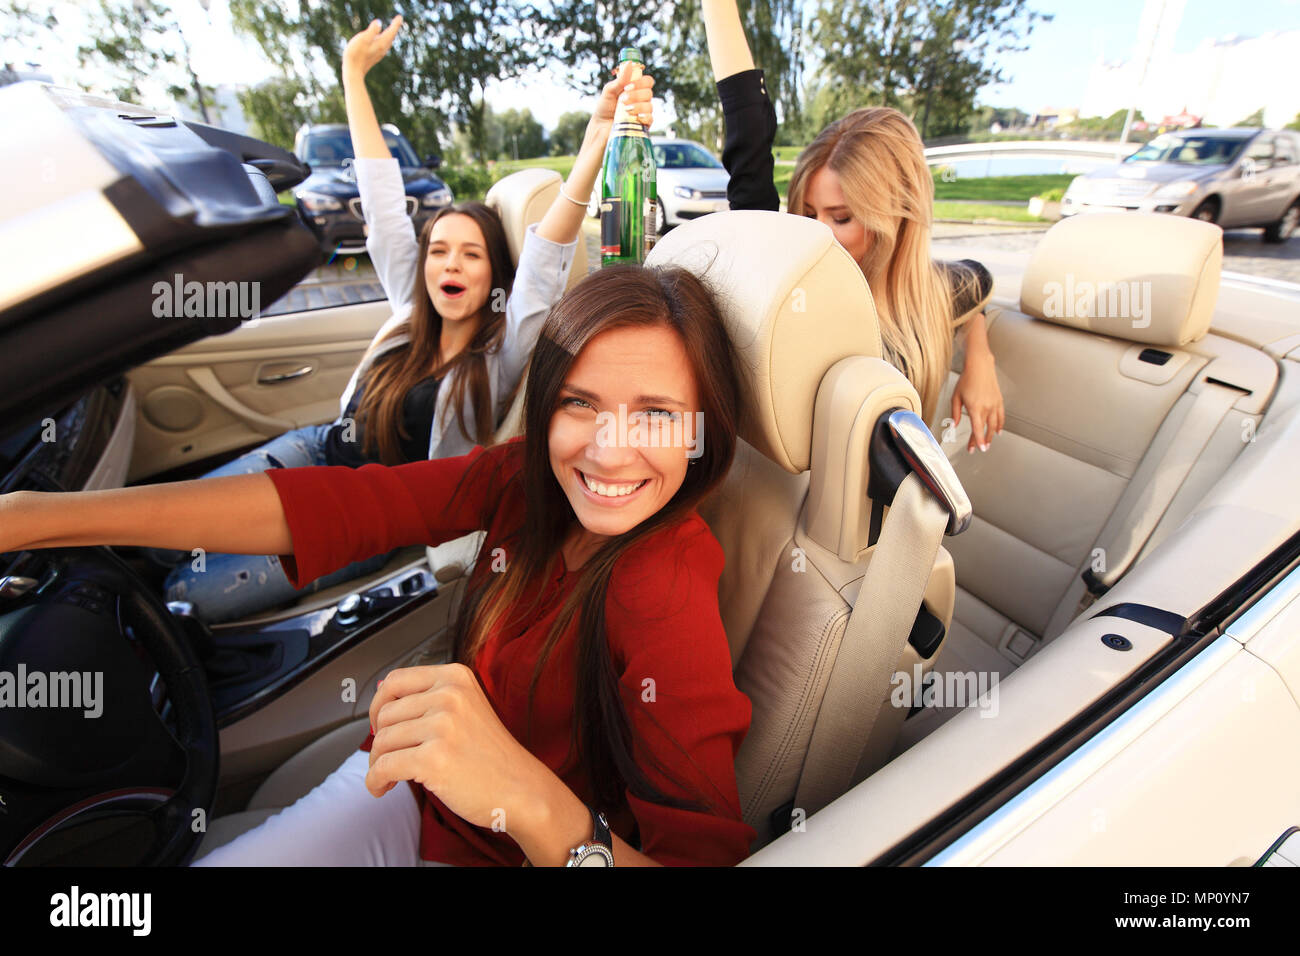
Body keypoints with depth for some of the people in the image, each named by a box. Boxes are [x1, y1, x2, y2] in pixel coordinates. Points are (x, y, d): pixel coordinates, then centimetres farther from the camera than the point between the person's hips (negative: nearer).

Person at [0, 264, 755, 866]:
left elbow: (704, 851, -33)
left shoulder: (673, 596, -31)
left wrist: (529, 800, -51)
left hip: (488, 848, -4)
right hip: (409, 784, 4)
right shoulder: (525, 478, -14)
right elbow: (338, 504, -19)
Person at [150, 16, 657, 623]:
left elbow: (545, 256, -32)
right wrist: (353, 73, 6)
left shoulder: (503, 351, -15)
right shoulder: (411, 314, 0)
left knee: (194, 595, -13)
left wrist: (598, 138, -45)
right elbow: (382, 199, 2)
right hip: (316, 452, 5)